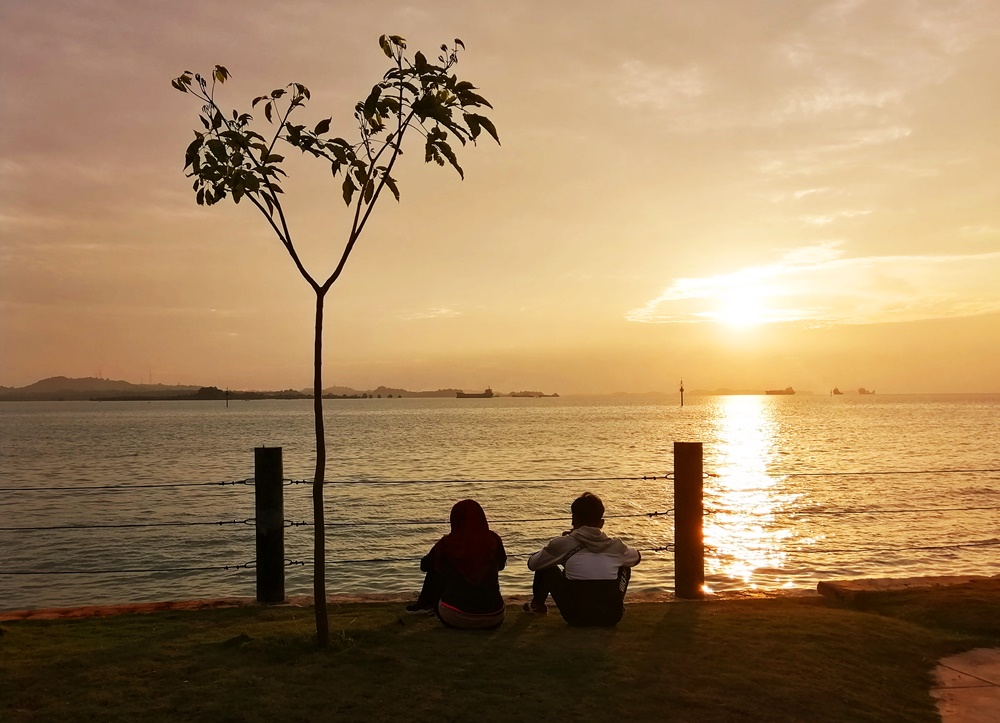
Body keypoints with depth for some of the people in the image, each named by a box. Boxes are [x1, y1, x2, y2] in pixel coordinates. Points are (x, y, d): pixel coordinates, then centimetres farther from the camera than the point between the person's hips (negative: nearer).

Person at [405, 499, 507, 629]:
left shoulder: (447, 543, -9)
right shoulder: (494, 541, -4)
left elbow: (424, 565, 11)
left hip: (454, 619, -2)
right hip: (493, 619, 2)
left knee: (435, 570, 19)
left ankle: (424, 605, 41)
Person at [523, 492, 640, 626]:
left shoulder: (563, 543, -6)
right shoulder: (615, 545, 2)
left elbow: (532, 563, 11)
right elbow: (637, 557, 26)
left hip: (576, 616, -2)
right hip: (612, 616, 2)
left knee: (545, 566, 18)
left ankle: (537, 604, 40)